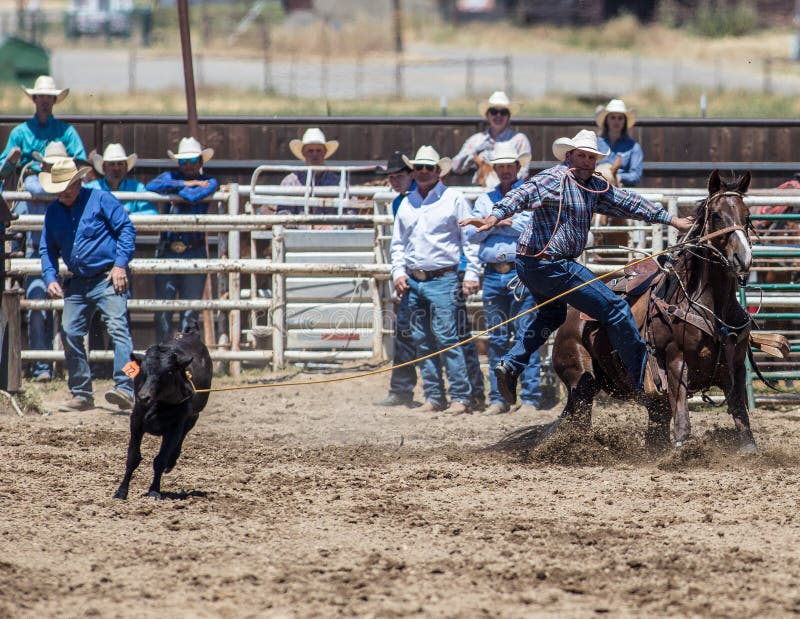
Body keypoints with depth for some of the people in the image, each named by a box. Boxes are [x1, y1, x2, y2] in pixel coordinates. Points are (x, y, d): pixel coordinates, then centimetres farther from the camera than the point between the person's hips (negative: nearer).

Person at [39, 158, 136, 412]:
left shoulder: (101, 200, -5)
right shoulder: (53, 211, 11)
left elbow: (126, 229, -7)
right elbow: (48, 249, 16)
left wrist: (120, 264, -16)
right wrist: (50, 278, 0)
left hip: (107, 278, -6)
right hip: (76, 283, 6)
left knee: (118, 327, -18)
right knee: (70, 334, 4)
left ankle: (125, 389, -28)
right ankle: (81, 393, 14)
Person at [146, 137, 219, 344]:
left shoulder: (208, 183, 5)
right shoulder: (170, 177, 11)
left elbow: (195, 196, -17)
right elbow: (152, 186, -11)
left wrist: (175, 190, 0)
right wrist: (185, 184, -10)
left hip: (194, 252, -1)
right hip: (167, 252, 1)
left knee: (191, 311, -2)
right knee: (163, 308, -1)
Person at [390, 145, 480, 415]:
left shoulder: (454, 199, 1)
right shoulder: (407, 203, 15)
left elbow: (469, 239, 0)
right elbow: (398, 242, 21)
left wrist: (471, 274, -8)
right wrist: (398, 272, 8)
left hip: (442, 280, -6)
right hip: (413, 281, 6)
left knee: (447, 337, -13)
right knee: (422, 341, 6)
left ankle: (460, 397, -11)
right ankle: (433, 397, 12)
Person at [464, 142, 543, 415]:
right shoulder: (485, 199, 17)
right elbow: (472, 233, 8)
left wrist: (496, 223, -9)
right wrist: (495, 222, -9)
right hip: (492, 276, 4)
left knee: (526, 336, -7)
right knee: (497, 339, 5)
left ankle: (530, 397, -6)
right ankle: (498, 398, 9)